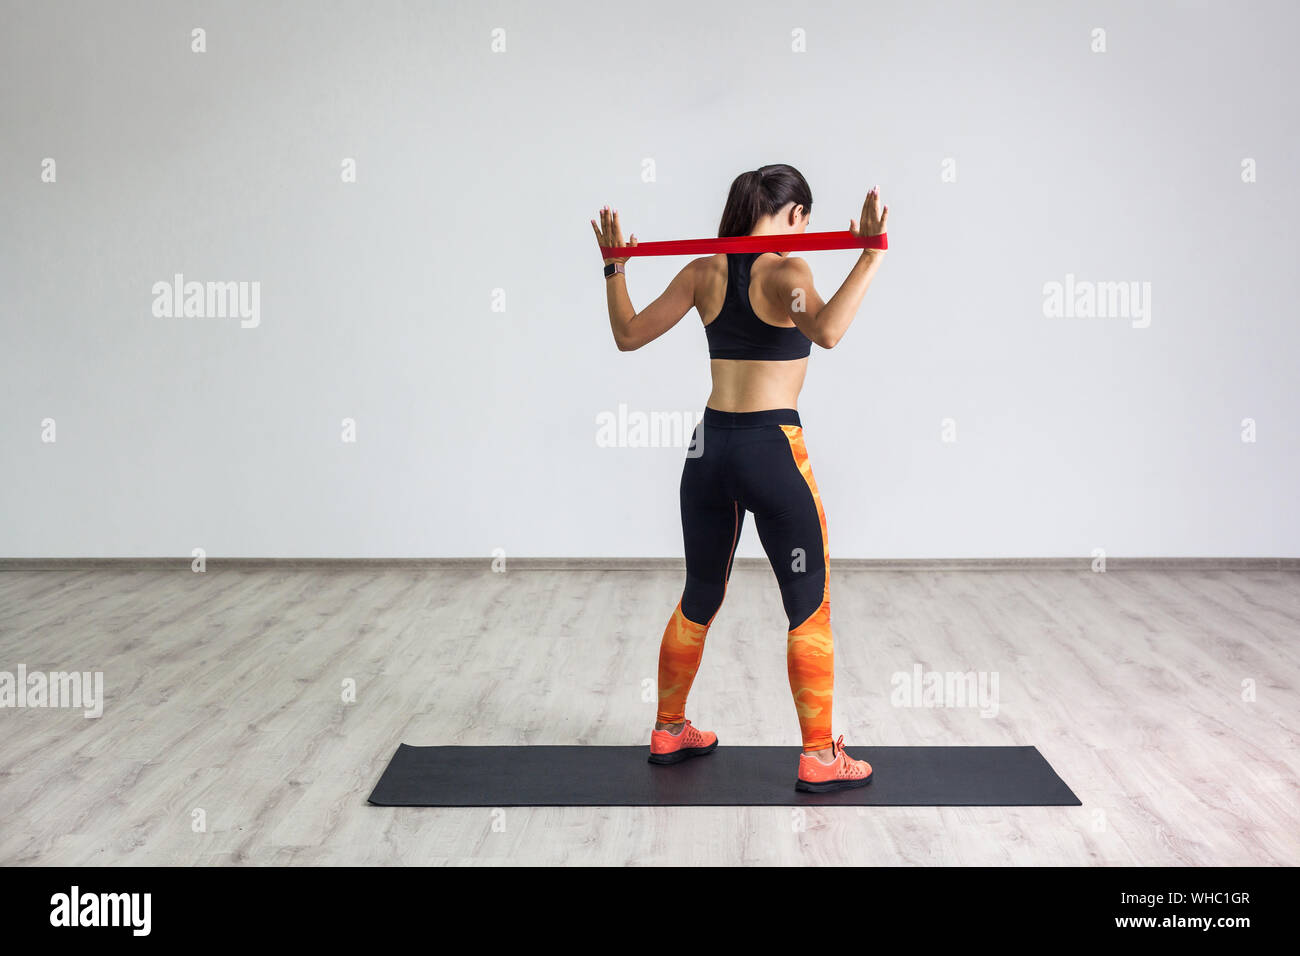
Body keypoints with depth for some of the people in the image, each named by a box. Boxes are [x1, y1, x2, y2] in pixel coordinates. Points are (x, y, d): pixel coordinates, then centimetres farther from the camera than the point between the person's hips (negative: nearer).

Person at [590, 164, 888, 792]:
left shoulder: (704, 272, 6)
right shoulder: (784, 271, -10)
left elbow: (629, 334, 12)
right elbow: (826, 330, -31)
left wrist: (614, 267, 23)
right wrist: (870, 255, -30)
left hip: (709, 449, 6)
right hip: (772, 448, -6)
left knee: (699, 598, 20)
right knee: (810, 607, 5)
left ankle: (669, 731, 32)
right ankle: (819, 759, 8)